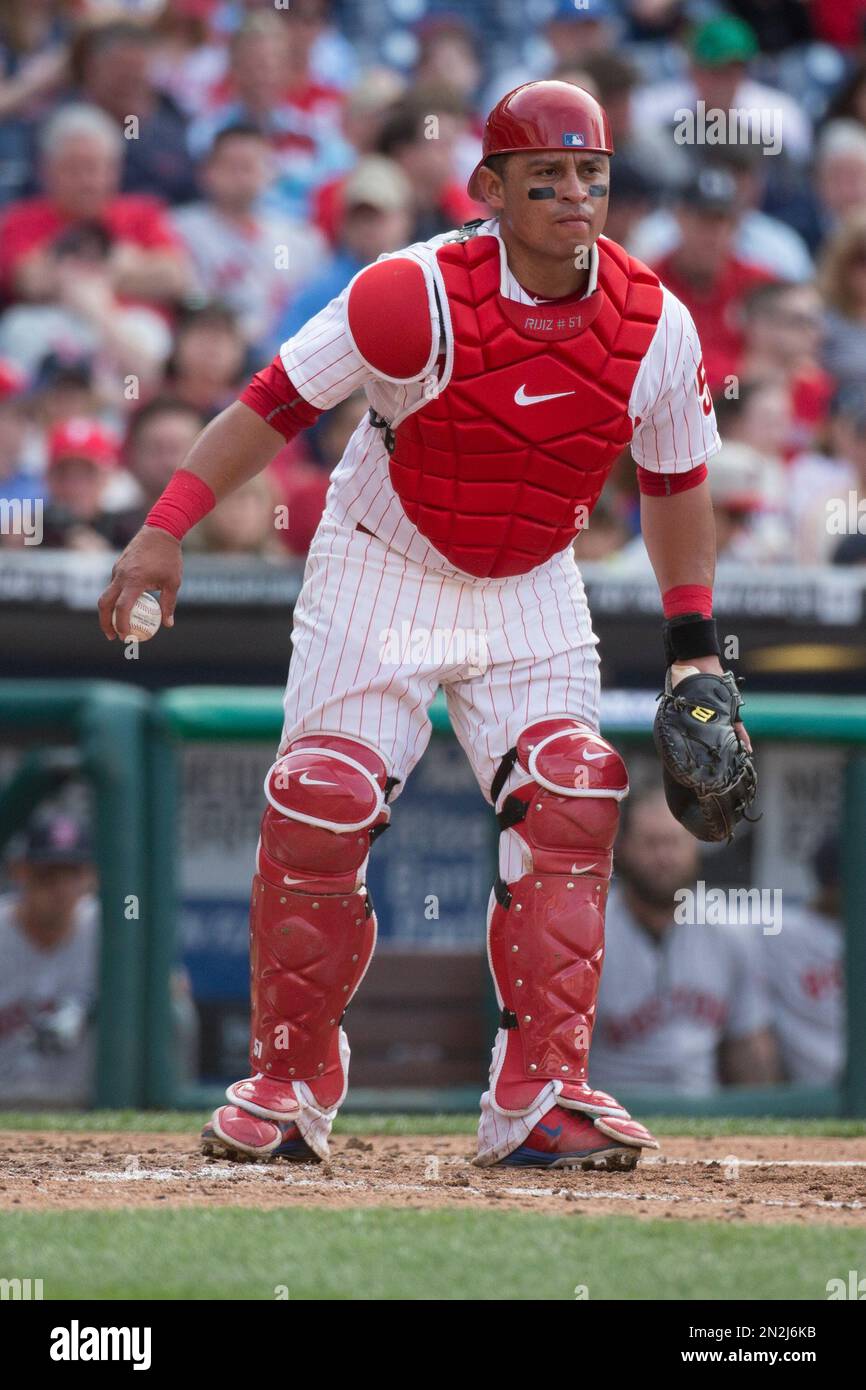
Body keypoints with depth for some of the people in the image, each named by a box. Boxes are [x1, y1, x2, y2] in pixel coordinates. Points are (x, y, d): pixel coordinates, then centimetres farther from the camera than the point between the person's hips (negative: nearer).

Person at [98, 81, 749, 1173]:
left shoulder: (656, 327, -12)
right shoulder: (418, 296, -25)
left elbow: (676, 485, 4)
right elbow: (277, 402, -19)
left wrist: (694, 649, 5)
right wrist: (165, 529, -26)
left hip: (533, 592, 3)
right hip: (380, 576, -3)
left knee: (568, 810, -12)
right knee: (321, 810, -8)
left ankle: (538, 1096, -7)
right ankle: (288, 1084, 8)